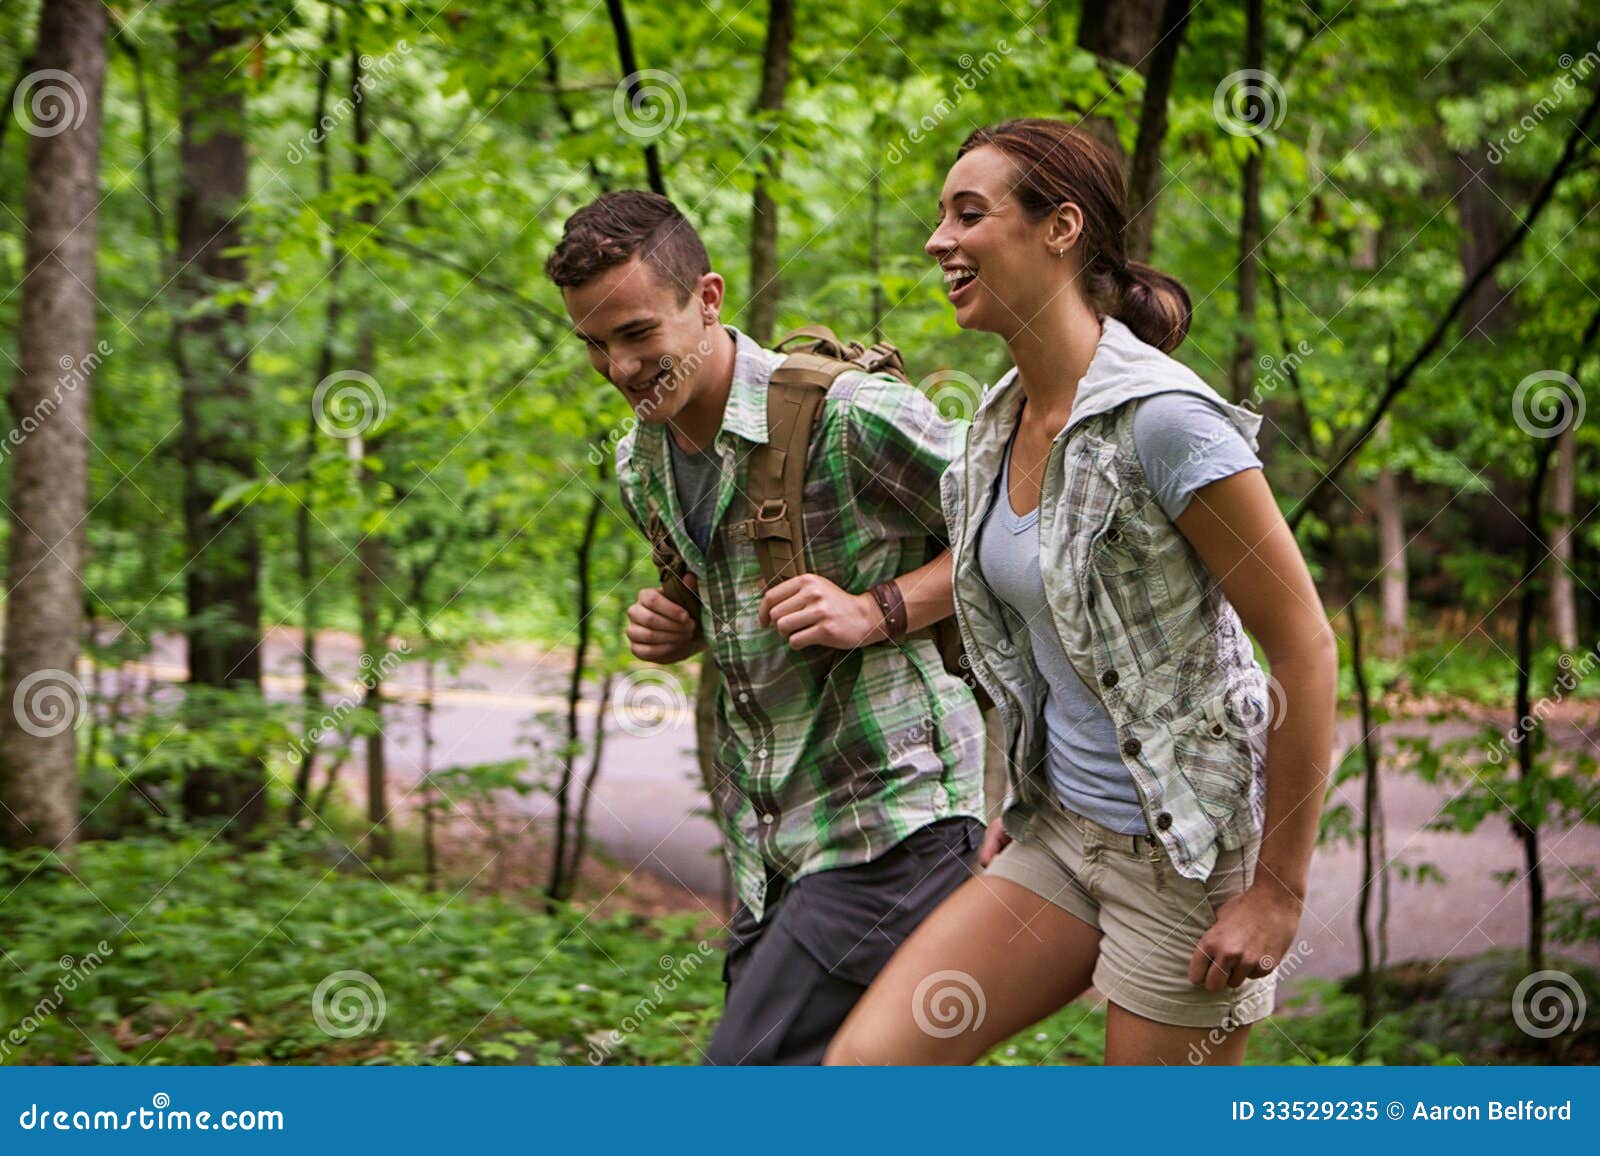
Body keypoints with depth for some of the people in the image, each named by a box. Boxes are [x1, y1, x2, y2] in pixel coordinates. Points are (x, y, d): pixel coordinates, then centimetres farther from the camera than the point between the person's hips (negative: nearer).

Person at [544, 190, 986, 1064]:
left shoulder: (852, 417, -16)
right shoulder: (639, 467, 9)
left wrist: (877, 612, -18)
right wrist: (680, 631, 4)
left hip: (892, 816, -8)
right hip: (771, 843, 8)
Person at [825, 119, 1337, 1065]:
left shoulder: (1162, 418, -20)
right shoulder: (1003, 419, 6)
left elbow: (1306, 646, -18)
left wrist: (1279, 892, -16)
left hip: (1188, 845, -8)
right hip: (1062, 827, 8)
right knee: (864, 1060, -2)